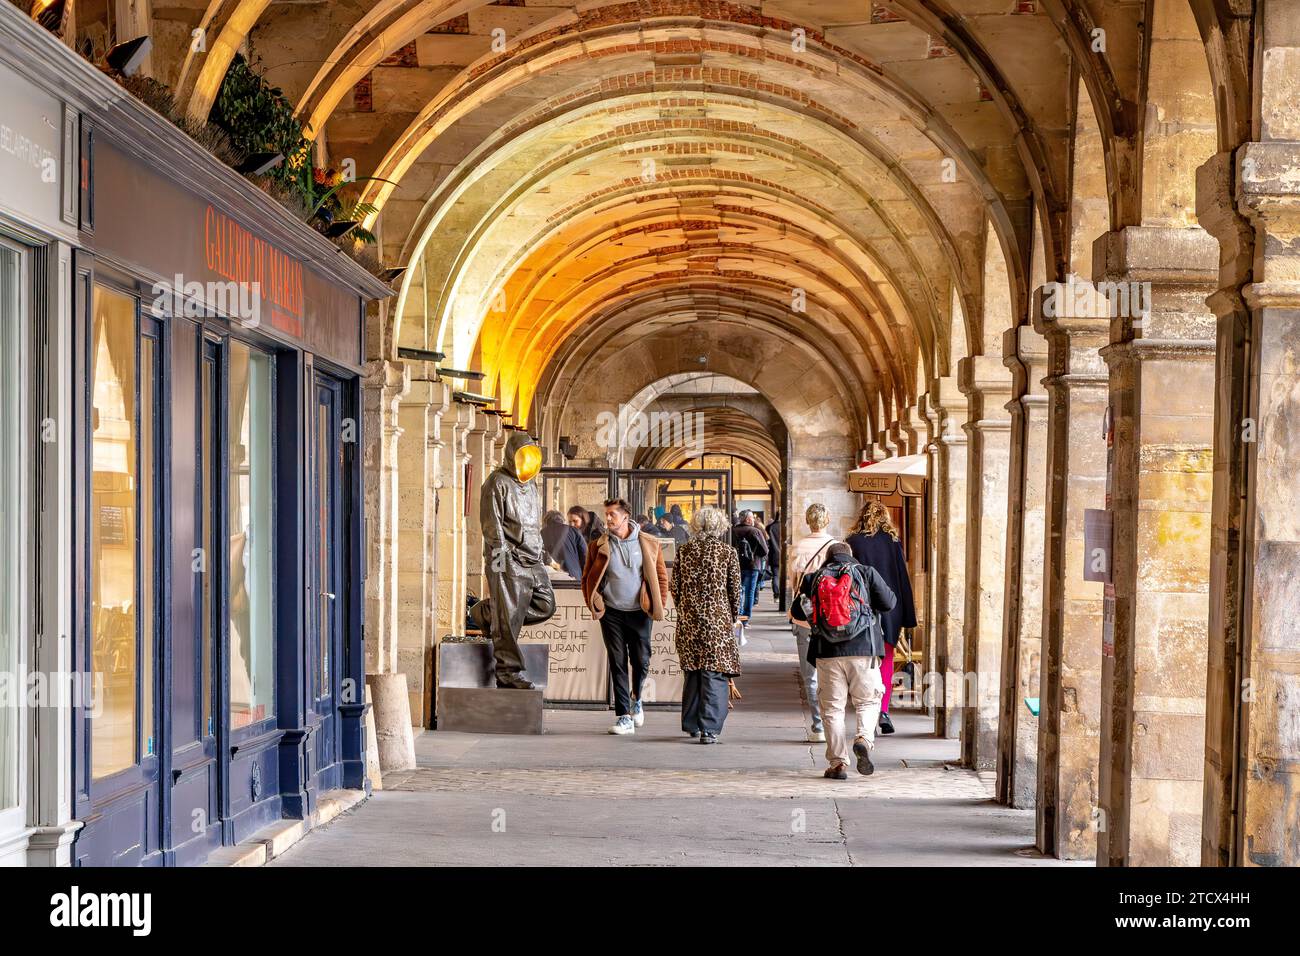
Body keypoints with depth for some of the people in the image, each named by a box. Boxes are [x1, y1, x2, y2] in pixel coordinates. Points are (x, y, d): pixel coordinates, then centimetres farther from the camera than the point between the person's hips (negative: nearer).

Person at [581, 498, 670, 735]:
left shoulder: (649, 544, 1)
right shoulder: (598, 546, 3)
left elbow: (661, 577, 6)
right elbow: (587, 579, 8)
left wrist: (658, 606, -1)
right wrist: (593, 606, -2)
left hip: (639, 613, 0)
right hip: (611, 613, 0)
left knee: (642, 662, 3)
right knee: (618, 664, -1)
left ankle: (636, 698, 34)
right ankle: (624, 717, 1)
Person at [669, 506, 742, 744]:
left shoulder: (684, 550, 2)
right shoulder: (728, 552, -4)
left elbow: (674, 586, 5)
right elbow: (735, 590, 0)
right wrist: (733, 618, 13)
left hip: (689, 620, 3)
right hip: (718, 620, -3)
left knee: (692, 672, 16)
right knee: (715, 674, -1)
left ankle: (692, 724, 24)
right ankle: (709, 729, -7)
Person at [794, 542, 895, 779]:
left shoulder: (813, 579, 8)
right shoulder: (866, 573, 5)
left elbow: (798, 612, 14)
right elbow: (888, 602, 2)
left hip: (828, 652, 1)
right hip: (863, 649, -1)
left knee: (832, 707, 7)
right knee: (867, 701, 12)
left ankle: (838, 763, 2)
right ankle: (864, 738, -16)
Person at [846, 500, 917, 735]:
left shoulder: (852, 542, -5)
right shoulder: (892, 542, -1)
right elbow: (903, 577, 1)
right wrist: (908, 616, 6)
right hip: (890, 611, 1)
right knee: (886, 661, 12)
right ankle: (883, 710, -1)